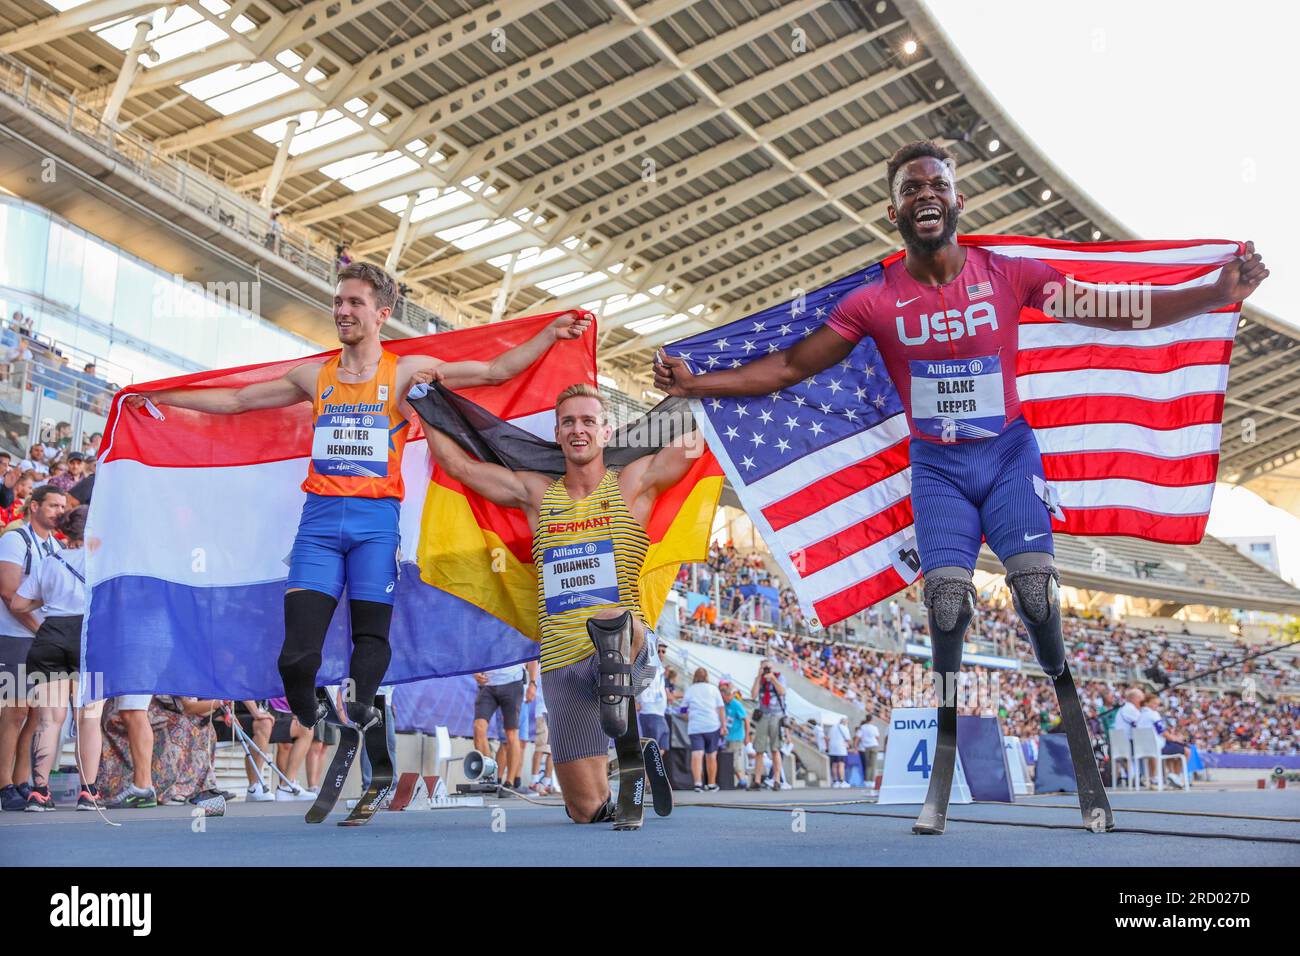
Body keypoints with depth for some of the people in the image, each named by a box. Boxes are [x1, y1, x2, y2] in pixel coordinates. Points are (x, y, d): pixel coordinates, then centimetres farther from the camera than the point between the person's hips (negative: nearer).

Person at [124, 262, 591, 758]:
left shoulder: (407, 371, 8)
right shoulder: (314, 375, 16)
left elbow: (496, 370, 6)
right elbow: (236, 400, 24)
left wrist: (549, 334, -3)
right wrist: (157, 397, 27)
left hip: (376, 517, -1)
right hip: (320, 516, 2)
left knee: (371, 641, -2)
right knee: (297, 654, -8)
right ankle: (309, 719, 18)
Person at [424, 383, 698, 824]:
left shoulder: (633, 484, 7)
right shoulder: (536, 493, 15)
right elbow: (456, 462, 20)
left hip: (631, 646, -4)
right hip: (563, 662, 4)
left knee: (616, 620, -47)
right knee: (586, 809, 11)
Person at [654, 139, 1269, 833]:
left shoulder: (1009, 275, -4)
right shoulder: (874, 301, -4)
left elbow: (1119, 313, -3)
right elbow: (790, 366, -2)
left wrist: (1218, 294, -13)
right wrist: (698, 384, -11)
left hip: (1009, 451, 0)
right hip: (936, 466, 0)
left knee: (1035, 591, -12)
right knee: (946, 602, -10)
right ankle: (943, 770, 5)